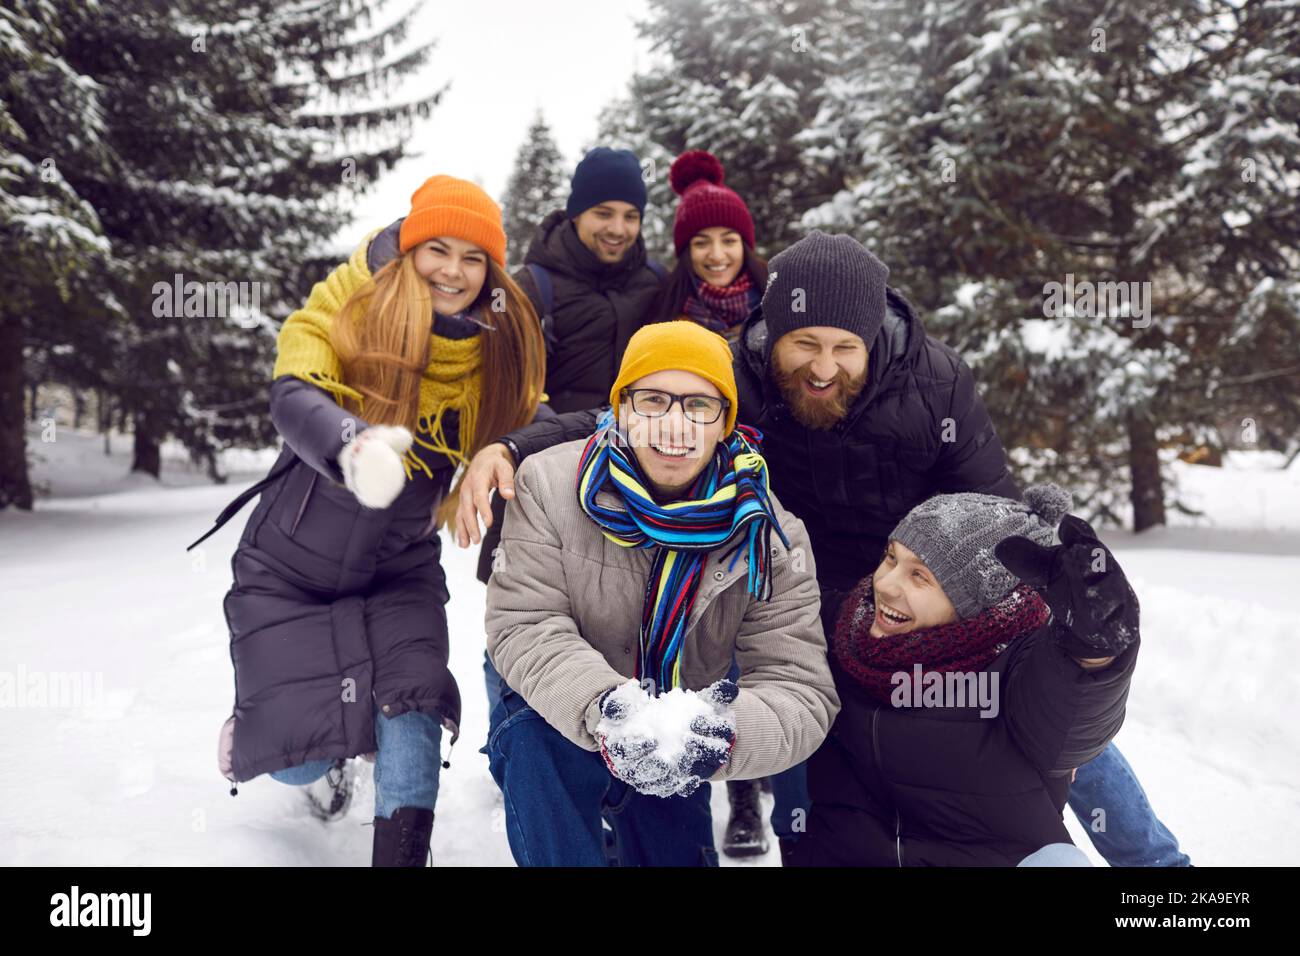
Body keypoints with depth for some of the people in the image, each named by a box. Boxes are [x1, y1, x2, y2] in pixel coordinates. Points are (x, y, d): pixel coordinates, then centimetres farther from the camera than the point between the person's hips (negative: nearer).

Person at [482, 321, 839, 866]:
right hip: (558, 718, -2)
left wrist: (724, 731, -44)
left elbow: (800, 691, -20)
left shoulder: (770, 537, -17)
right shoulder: (550, 484, -18)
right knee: (534, 738, -34)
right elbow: (525, 627, -22)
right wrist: (603, 707, -42)